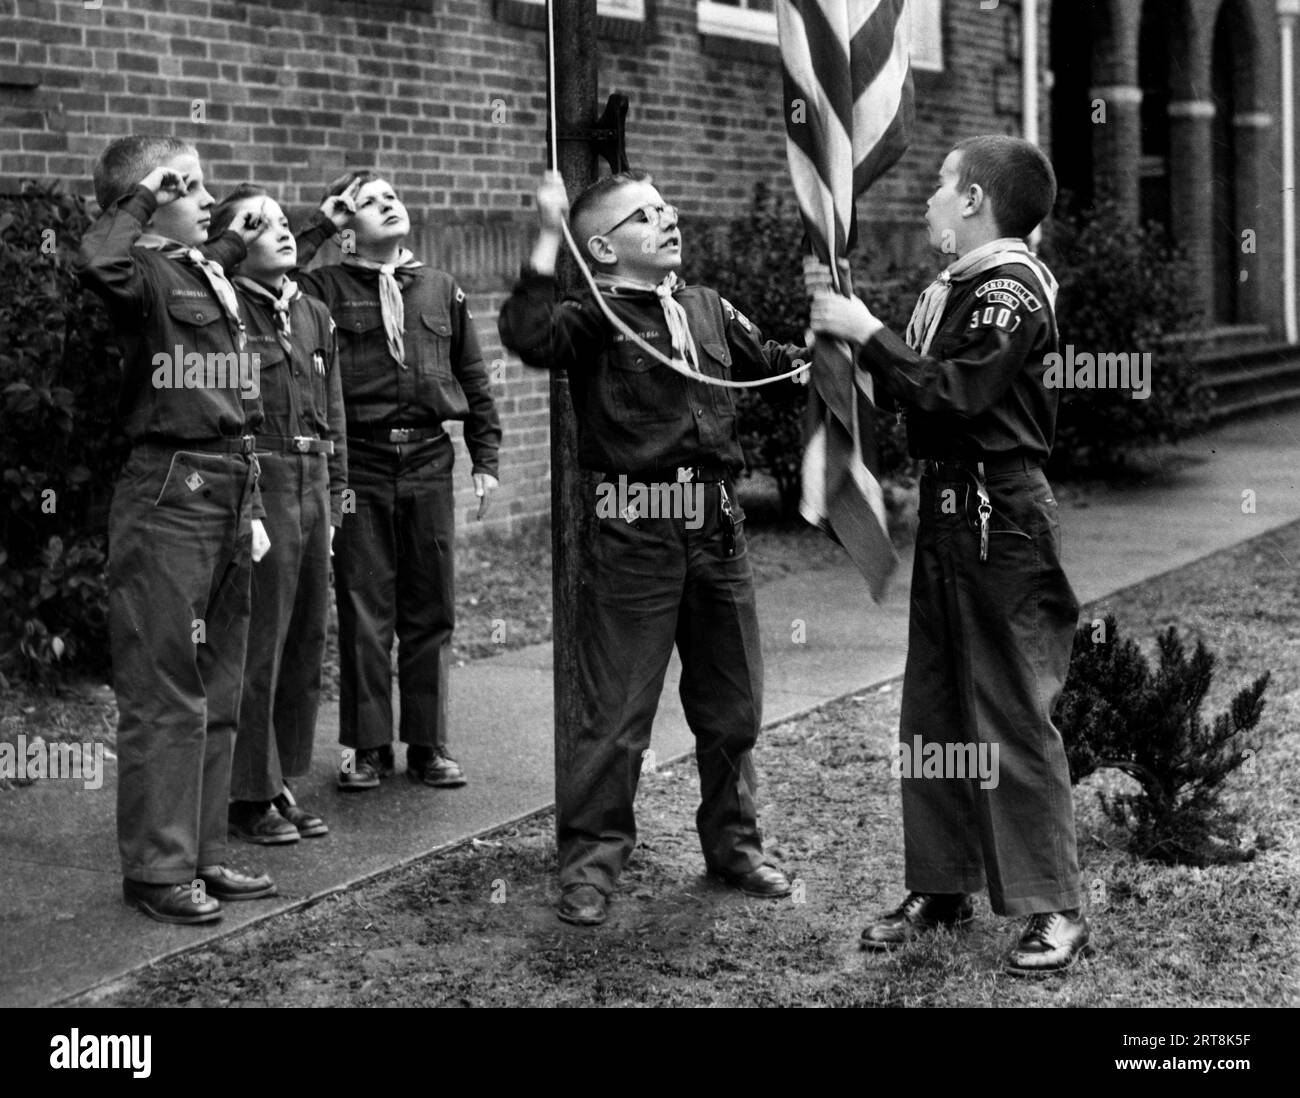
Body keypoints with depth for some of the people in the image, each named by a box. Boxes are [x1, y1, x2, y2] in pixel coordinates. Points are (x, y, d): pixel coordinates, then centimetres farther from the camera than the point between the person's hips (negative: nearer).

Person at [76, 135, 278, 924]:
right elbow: (100, 263, -37)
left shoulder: (212, 279, 15)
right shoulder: (146, 275, -10)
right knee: (165, 694, -2)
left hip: (227, 492, 9)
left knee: (218, 692, 15)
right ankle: (157, 869, 6)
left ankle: (202, 853, 25)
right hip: (170, 494, -9)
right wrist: (138, 202, -20)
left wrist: (250, 505, 17)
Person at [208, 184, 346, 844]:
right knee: (258, 642, -4)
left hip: (312, 486, 8)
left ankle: (282, 783, 22)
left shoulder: (315, 314, 15)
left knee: (307, 640, 11)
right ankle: (249, 796, 5)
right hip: (257, 484, -7)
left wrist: (333, 496, 15)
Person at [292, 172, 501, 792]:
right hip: (359, 463, -3)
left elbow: (474, 379, 14)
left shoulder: (441, 290, 11)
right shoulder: (327, 287, 1)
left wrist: (486, 459, 10)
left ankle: (428, 745, 16)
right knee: (363, 610, 1)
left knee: (430, 611, 7)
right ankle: (368, 747, 10)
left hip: (429, 461, 3)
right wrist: (319, 227, -9)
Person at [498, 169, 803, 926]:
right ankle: (592, 861, 11)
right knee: (618, 710, -1)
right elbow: (527, 335, -27)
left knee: (733, 704, 15)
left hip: (717, 524, 6)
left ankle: (734, 841, 31)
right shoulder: (593, 320, -6)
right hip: (636, 531, -6)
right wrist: (548, 239, -26)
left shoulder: (709, 309, 12)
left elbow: (772, 365, 27)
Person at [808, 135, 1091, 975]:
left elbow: (953, 395, -23)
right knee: (935, 711, 13)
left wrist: (867, 333, -17)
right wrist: (848, 327, 2)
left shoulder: (1011, 290, -14)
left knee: (1012, 716, -6)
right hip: (951, 508, 9)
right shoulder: (957, 288, 13)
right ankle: (942, 888, 22)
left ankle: (1056, 911, 1)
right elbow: (918, 384, 9)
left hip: (1001, 515, -9)